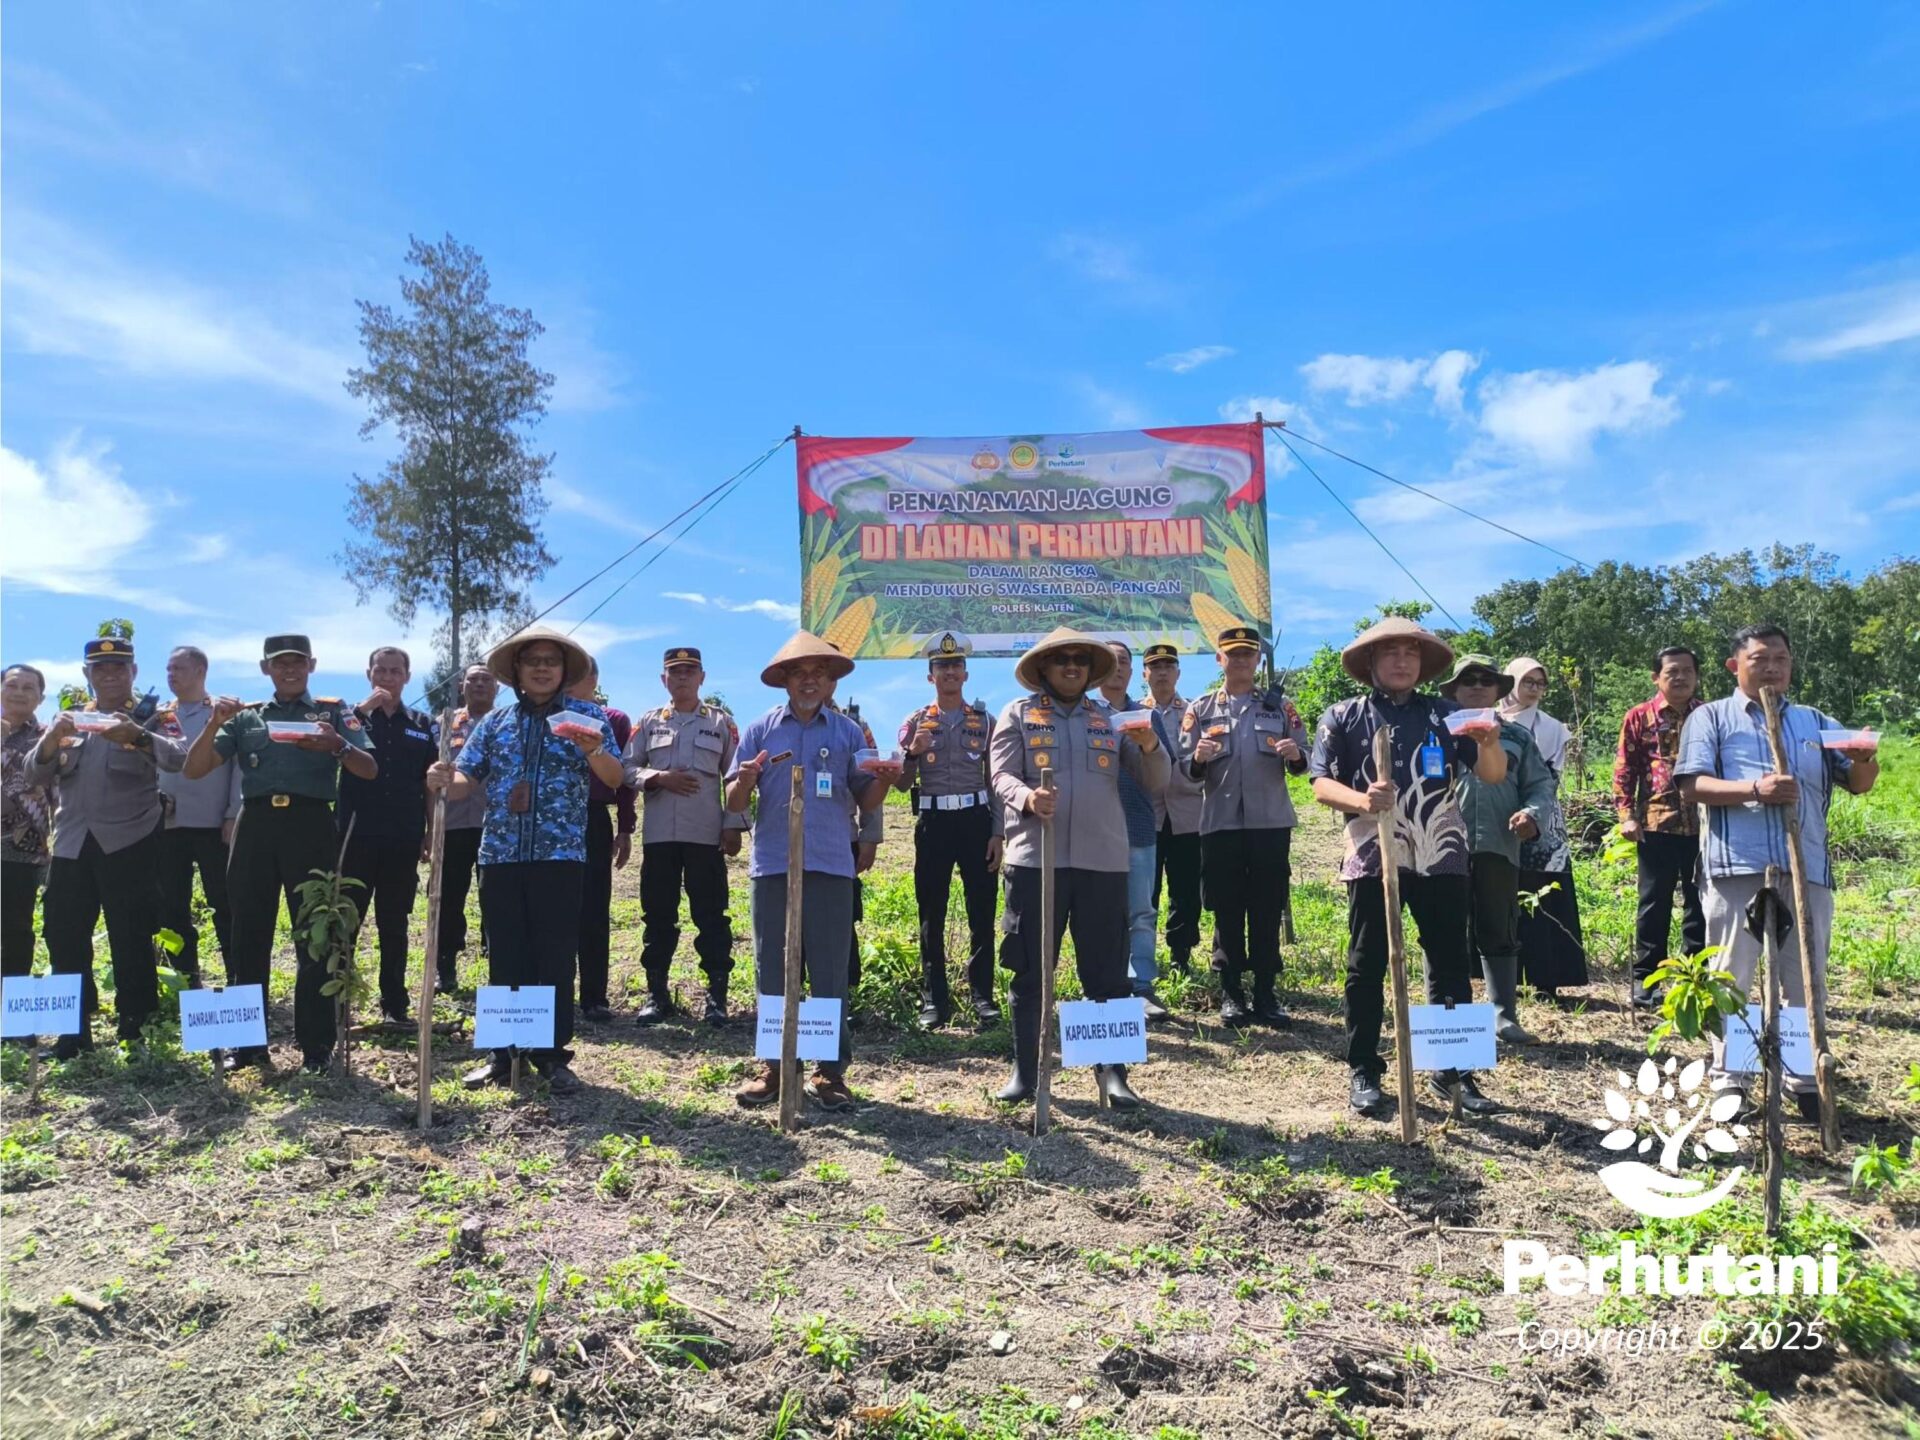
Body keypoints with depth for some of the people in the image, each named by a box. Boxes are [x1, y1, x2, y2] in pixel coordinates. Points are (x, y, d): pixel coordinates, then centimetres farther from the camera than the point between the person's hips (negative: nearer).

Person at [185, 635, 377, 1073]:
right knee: (248, 935, 5)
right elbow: (192, 771, 8)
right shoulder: (245, 718, 16)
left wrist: (337, 746, -20)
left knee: (315, 937, -1)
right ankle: (246, 1041, 15)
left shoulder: (334, 711, 9)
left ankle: (316, 1044, 5)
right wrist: (215, 723, -7)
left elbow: (369, 770, 0)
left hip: (311, 826, -3)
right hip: (256, 826, 3)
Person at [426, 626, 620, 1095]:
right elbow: (468, 779, 6)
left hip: (560, 854, -3)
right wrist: (444, 781, -17)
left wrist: (591, 749, -23)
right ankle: (503, 1052, 17)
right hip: (500, 854, 3)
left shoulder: (586, 715, 5)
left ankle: (553, 1054, 10)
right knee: (504, 957, 8)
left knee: (555, 957, 0)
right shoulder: (494, 721, 12)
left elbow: (614, 779, -3)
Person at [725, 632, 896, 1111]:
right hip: (773, 865, 1)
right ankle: (772, 1064, 15)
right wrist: (745, 780, -16)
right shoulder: (760, 730, 9)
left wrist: (884, 781, -12)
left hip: (831, 867, 0)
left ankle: (830, 1069, 10)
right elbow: (734, 803, 5)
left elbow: (866, 803, 9)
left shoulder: (848, 732, 10)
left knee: (831, 971, 2)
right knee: (772, 970, 5)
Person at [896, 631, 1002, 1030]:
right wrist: (912, 753, -13)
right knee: (931, 915, 4)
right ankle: (934, 999, 11)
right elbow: (902, 784, 6)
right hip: (933, 822, 0)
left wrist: (998, 833, -1)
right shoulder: (915, 723, 6)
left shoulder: (984, 721, 7)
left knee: (982, 913, 1)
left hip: (975, 819, 0)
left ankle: (981, 994, 10)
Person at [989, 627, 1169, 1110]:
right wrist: (1027, 799, -23)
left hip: (1103, 861, 2)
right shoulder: (1018, 713, 9)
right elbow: (1002, 776, -1)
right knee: (1029, 972, 5)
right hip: (1035, 859, -1)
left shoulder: (1112, 719, 15)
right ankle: (1025, 1070, 16)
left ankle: (1111, 1071, 16)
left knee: (1107, 974, 5)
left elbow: (1156, 783, 12)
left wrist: (1150, 746, -9)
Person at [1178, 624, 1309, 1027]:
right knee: (1227, 911, 4)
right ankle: (1231, 993, 12)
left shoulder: (1280, 706, 10)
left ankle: (1265, 993, 12)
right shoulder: (1199, 710, 7)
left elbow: (1301, 763, 7)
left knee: (1267, 910, 4)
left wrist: (1295, 755, -16)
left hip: (1271, 822, 1)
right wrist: (1198, 759, -18)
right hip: (1220, 823, 0)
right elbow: (1186, 769, 4)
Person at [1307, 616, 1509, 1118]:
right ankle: (1364, 1073, 15)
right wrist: (1361, 799, -24)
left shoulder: (1446, 714, 8)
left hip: (1441, 859, 2)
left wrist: (1489, 742, -19)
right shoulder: (1344, 717, 4)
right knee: (1367, 967, 4)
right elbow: (1321, 785, -4)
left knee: (1451, 966, 6)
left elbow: (1493, 776, 3)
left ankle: (1452, 1071, 18)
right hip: (1372, 860, -2)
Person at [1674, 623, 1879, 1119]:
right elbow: (1692, 786, -4)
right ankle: (1727, 1080, 10)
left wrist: (1865, 758, -12)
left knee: (1808, 982, 8)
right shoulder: (1711, 718, 9)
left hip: (1807, 869, 3)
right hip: (1736, 868, -3)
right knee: (1731, 980, 2)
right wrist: (1754, 789, -19)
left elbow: (1858, 784, 11)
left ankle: (1806, 1081, 18)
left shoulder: (1816, 722, 19)